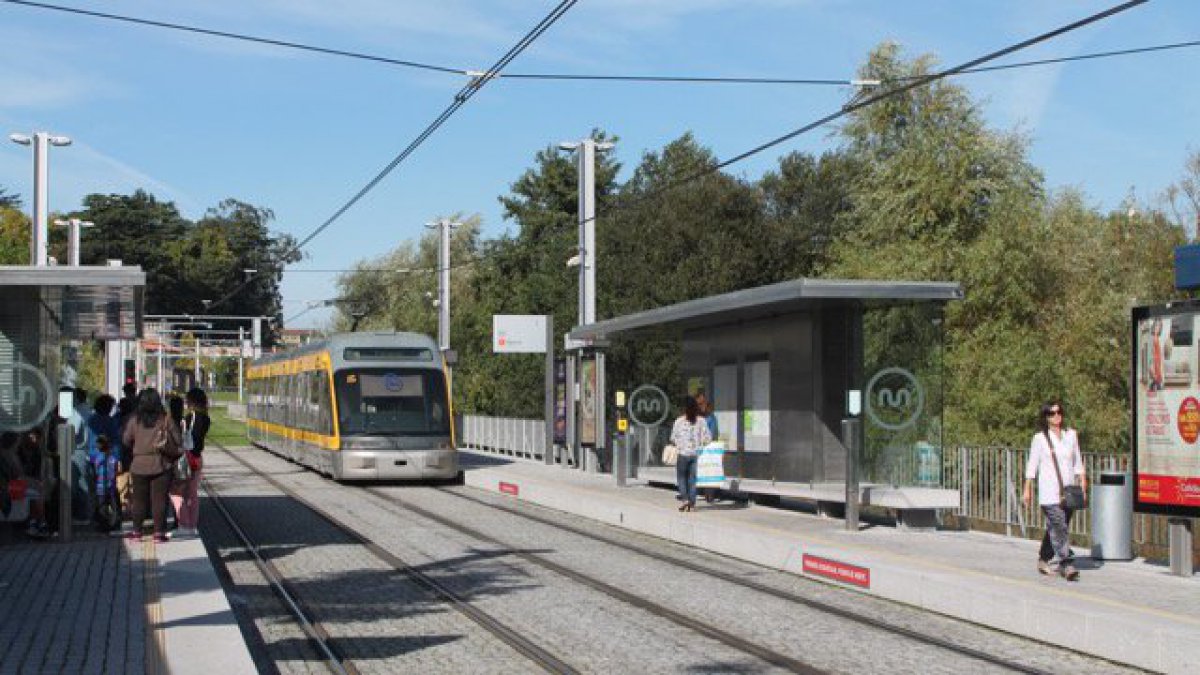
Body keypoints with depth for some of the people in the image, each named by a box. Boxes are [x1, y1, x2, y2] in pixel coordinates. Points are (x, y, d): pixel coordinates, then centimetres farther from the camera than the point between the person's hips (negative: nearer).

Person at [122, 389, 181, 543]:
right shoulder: (165, 420, -9)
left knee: (139, 499, 11)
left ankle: (137, 531, 16)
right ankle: (159, 533, 4)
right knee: (159, 499, 3)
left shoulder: (134, 421, -5)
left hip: (139, 465, 1)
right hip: (161, 466, -1)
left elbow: (126, 441, 4)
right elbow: (178, 441, -5)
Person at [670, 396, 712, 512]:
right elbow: (707, 438, -3)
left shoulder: (679, 421, -7)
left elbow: (673, 438, -1)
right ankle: (692, 503, 7)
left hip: (683, 453, -2)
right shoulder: (701, 421, -3)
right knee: (693, 478, 9)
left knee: (681, 477, 11)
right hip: (697, 454, 2)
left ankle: (685, 499, -5)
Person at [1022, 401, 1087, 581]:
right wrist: (1027, 490, 1)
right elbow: (1032, 465, 3)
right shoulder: (1040, 438, 0)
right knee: (1059, 527, -15)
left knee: (1054, 528, 11)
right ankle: (1067, 564, -18)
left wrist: (1083, 484, 11)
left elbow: (1078, 463, 17)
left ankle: (1044, 559, 27)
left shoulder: (1071, 435, 11)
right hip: (1049, 492, -4)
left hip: (1068, 491, 4)